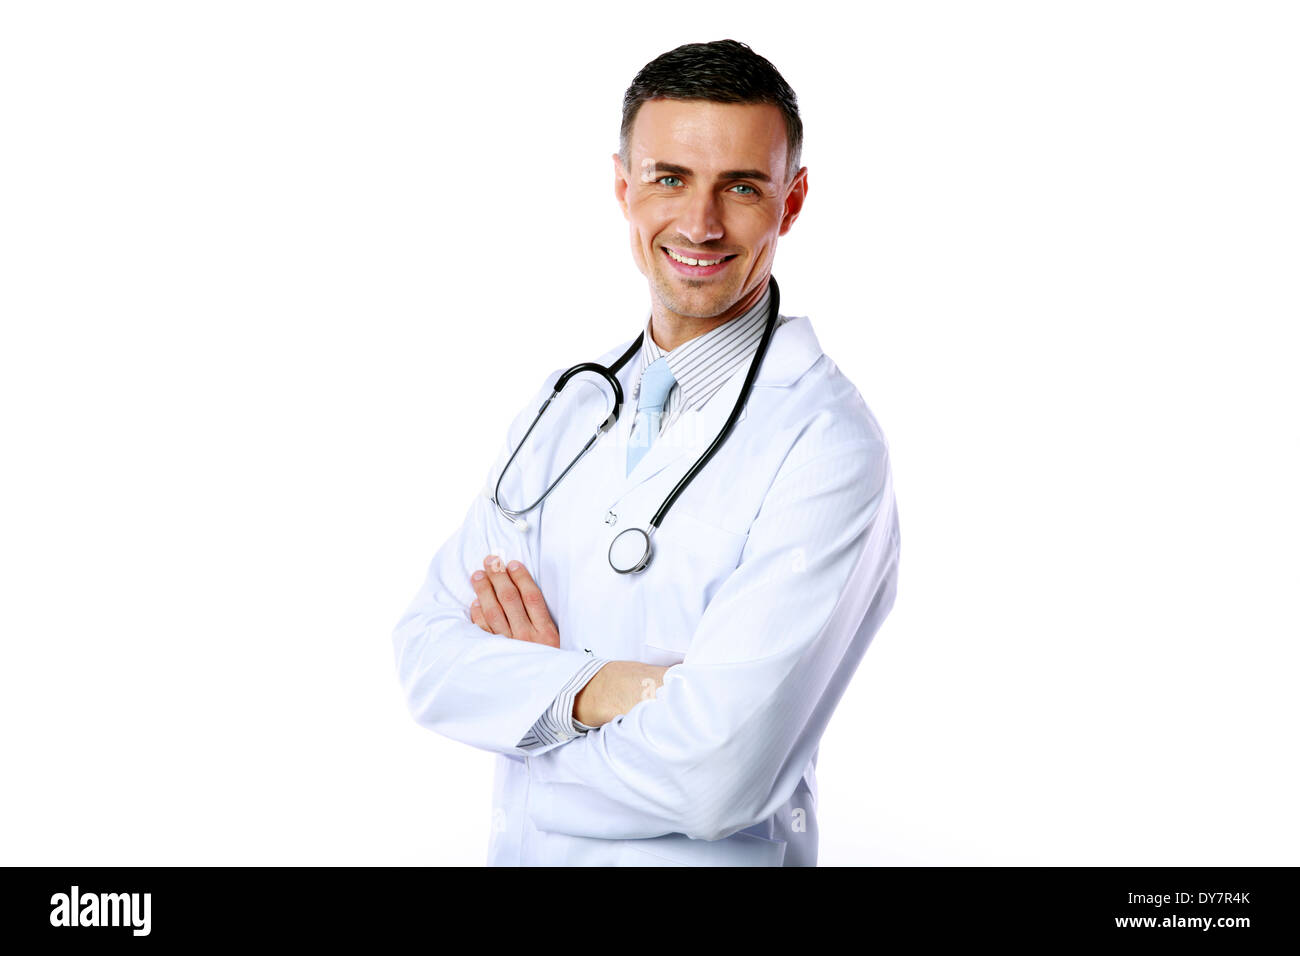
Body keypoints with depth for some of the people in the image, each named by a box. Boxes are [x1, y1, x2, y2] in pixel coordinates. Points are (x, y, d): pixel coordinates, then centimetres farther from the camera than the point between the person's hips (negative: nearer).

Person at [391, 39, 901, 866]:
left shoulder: (827, 446, -22)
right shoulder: (568, 402, 0)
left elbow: (715, 776, -28)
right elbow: (428, 649, -4)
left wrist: (525, 678, -12)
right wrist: (584, 690, -23)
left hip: (708, 854, -5)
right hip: (521, 848, 6)